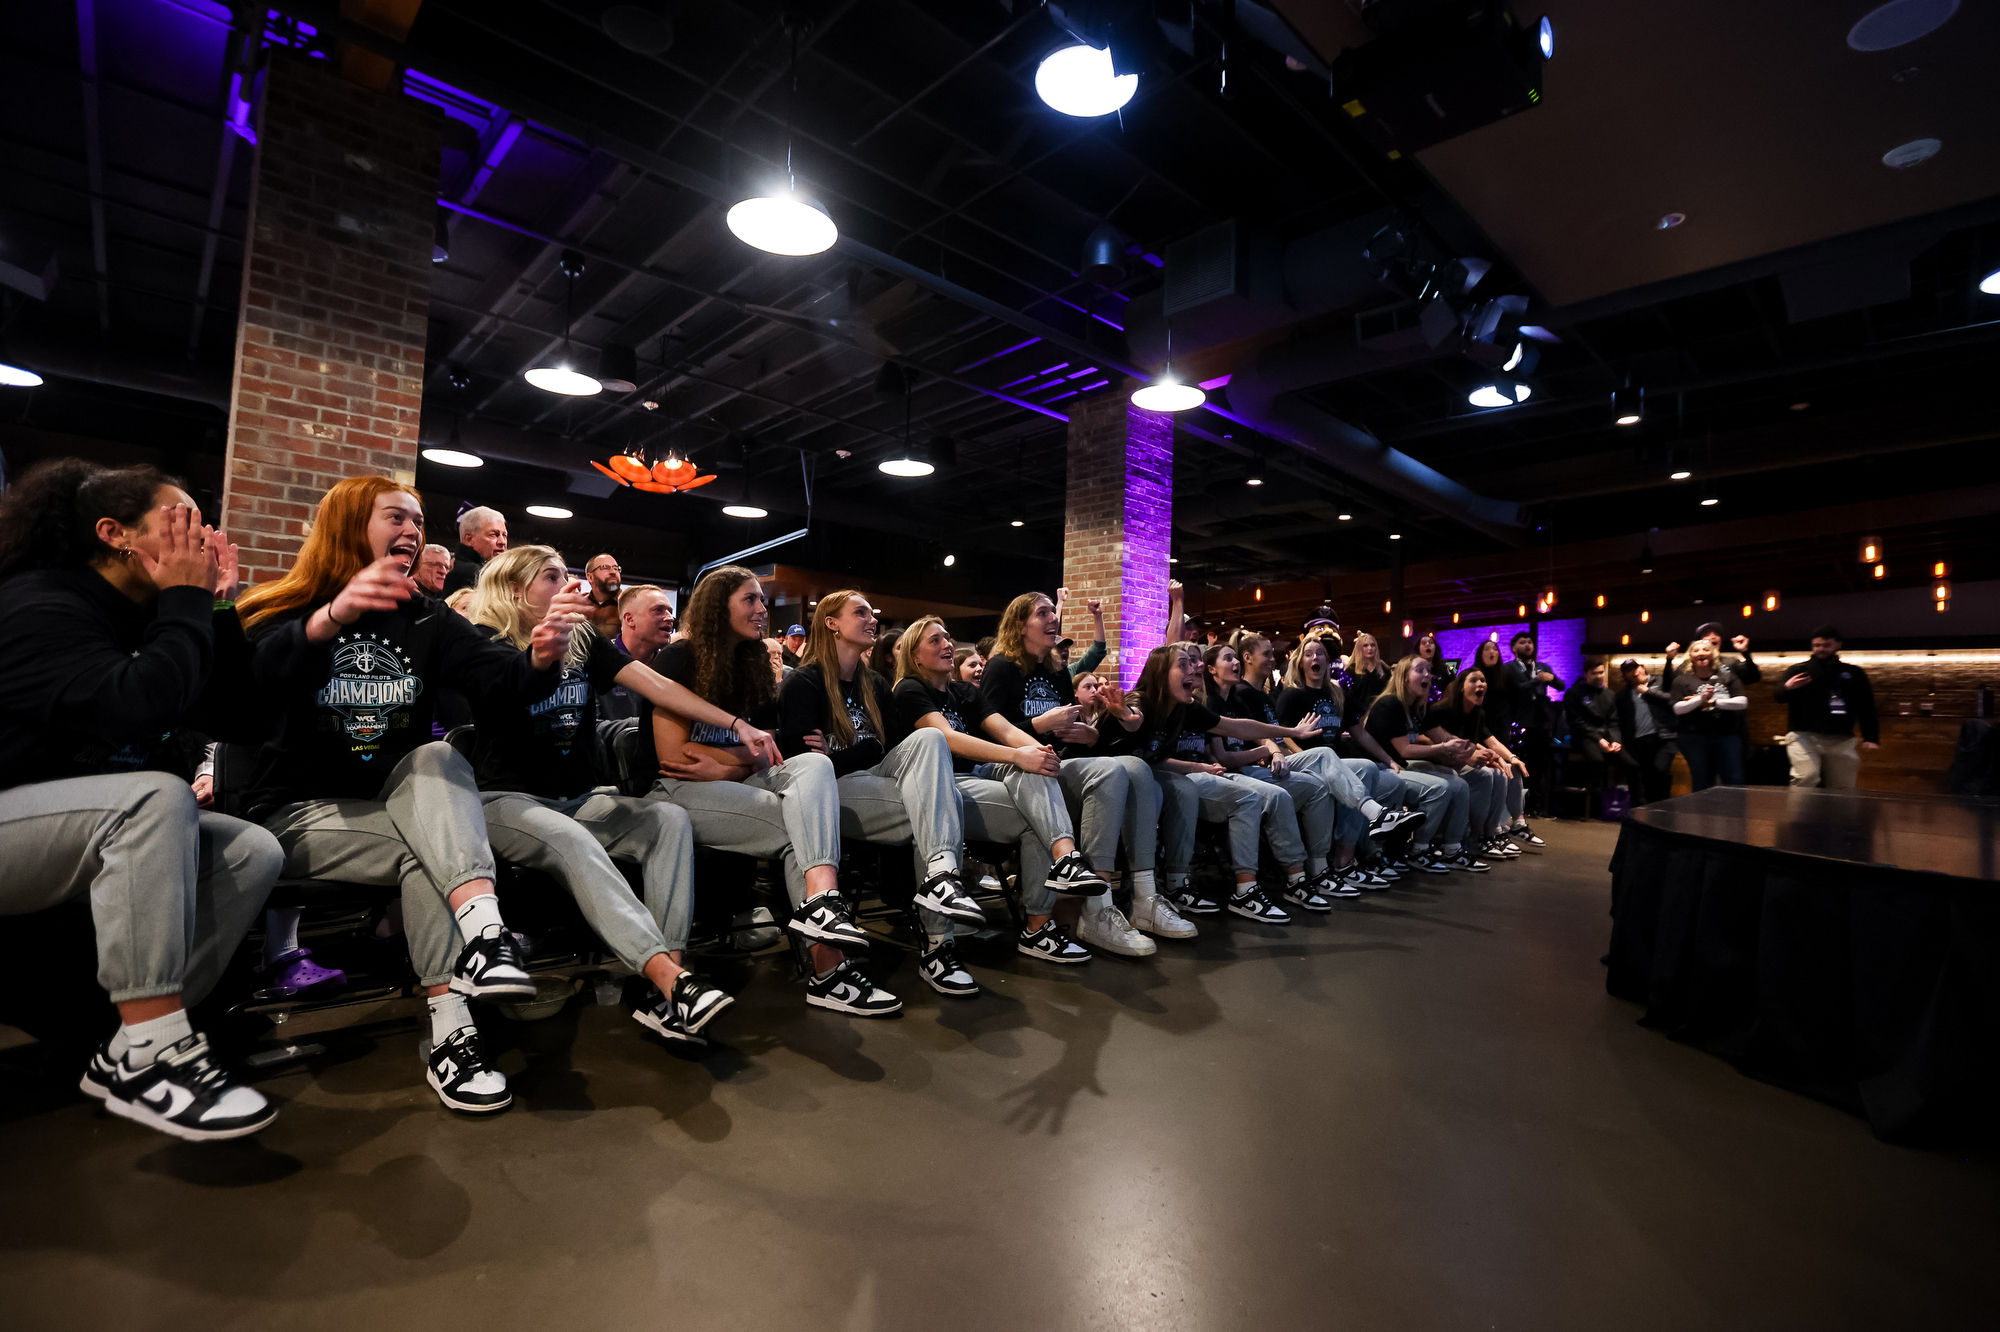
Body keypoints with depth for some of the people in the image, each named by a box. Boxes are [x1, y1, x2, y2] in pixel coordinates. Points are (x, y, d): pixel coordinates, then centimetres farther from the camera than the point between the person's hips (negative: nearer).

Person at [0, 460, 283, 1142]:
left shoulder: (142, 616, 8)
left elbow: (223, 716, 1)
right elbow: (134, 709, -35)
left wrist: (218, 605, -6)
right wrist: (186, 601, -21)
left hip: (101, 827, 8)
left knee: (253, 851, -12)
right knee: (157, 794, -35)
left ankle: (134, 1048, -14)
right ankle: (149, 1054, -32)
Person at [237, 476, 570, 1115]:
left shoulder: (425, 620, 10)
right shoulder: (287, 611, 0)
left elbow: (504, 679, -8)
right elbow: (268, 672, -26)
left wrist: (540, 657, -32)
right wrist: (333, 618, -48)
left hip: (401, 798, 3)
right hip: (302, 811, -2)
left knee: (437, 755, -29)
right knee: (423, 853, -30)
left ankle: (482, 926, -49)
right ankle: (449, 1030, -31)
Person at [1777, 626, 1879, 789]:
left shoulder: (1854, 674, 16)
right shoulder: (1798, 670, 10)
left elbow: (1866, 708, 12)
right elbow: (1778, 696, -3)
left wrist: (1870, 738, 1)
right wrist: (1787, 687, -27)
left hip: (1841, 742, 3)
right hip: (1804, 736, -3)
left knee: (1843, 789, 6)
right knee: (1805, 777, -24)